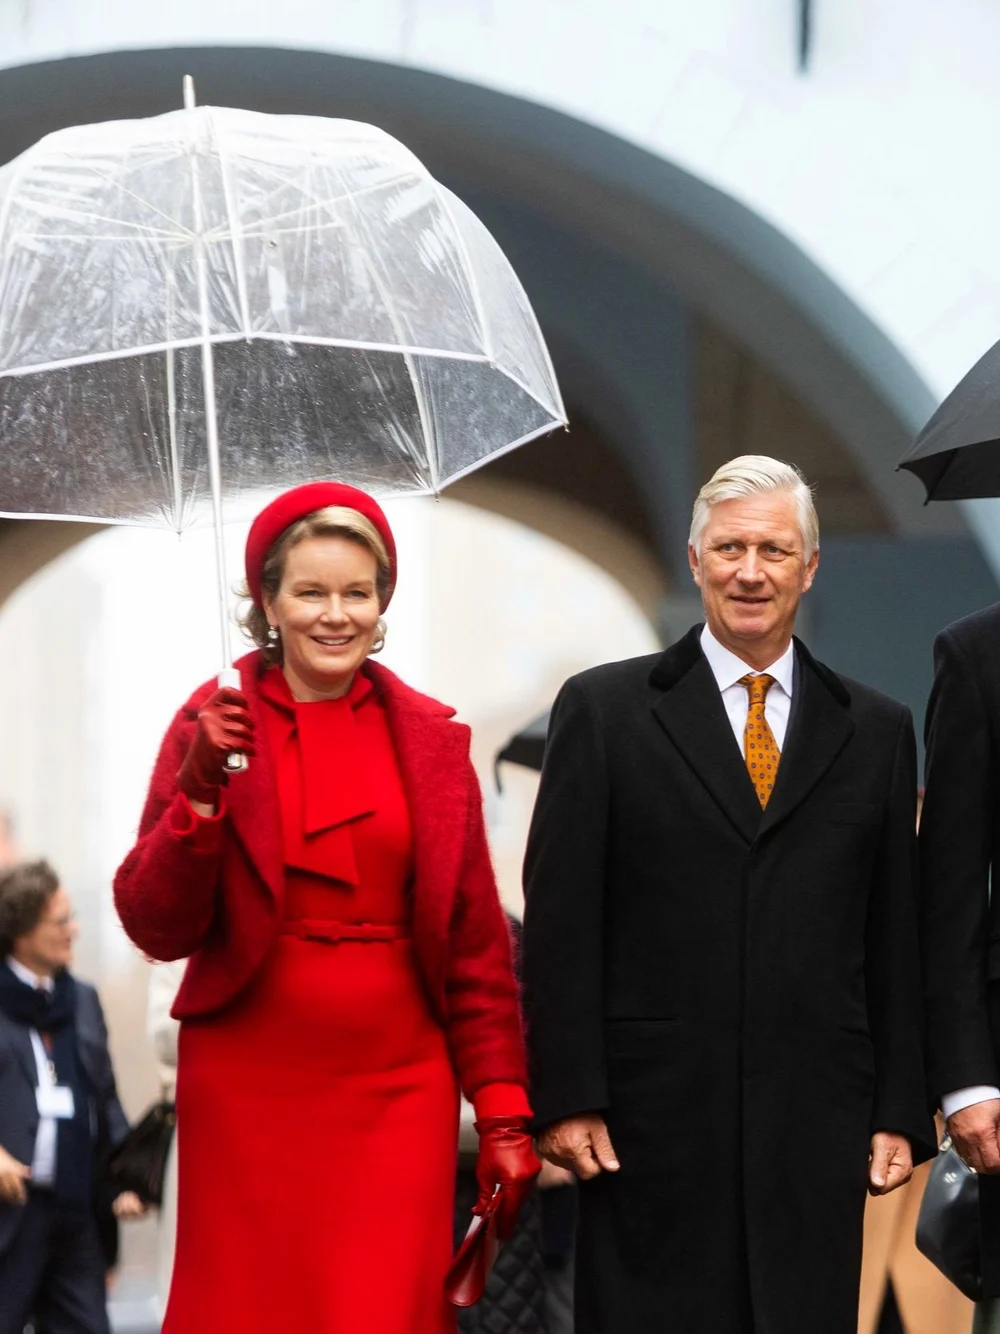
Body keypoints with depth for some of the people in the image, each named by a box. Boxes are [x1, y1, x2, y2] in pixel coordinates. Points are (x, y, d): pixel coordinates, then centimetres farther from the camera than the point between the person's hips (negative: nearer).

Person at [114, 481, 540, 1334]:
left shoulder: (432, 739, 6)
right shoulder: (214, 726, 1)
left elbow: (476, 942, 7)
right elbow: (159, 930, -4)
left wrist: (504, 1111, 2)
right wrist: (200, 790, -17)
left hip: (396, 1092, 1)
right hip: (250, 1090, -1)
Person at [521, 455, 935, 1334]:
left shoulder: (874, 731, 11)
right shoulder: (603, 711, 4)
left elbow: (895, 939, 11)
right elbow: (560, 923, 0)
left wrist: (901, 1113, 5)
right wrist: (566, 1098, -7)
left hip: (816, 1128, 2)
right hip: (654, 1122, -2)